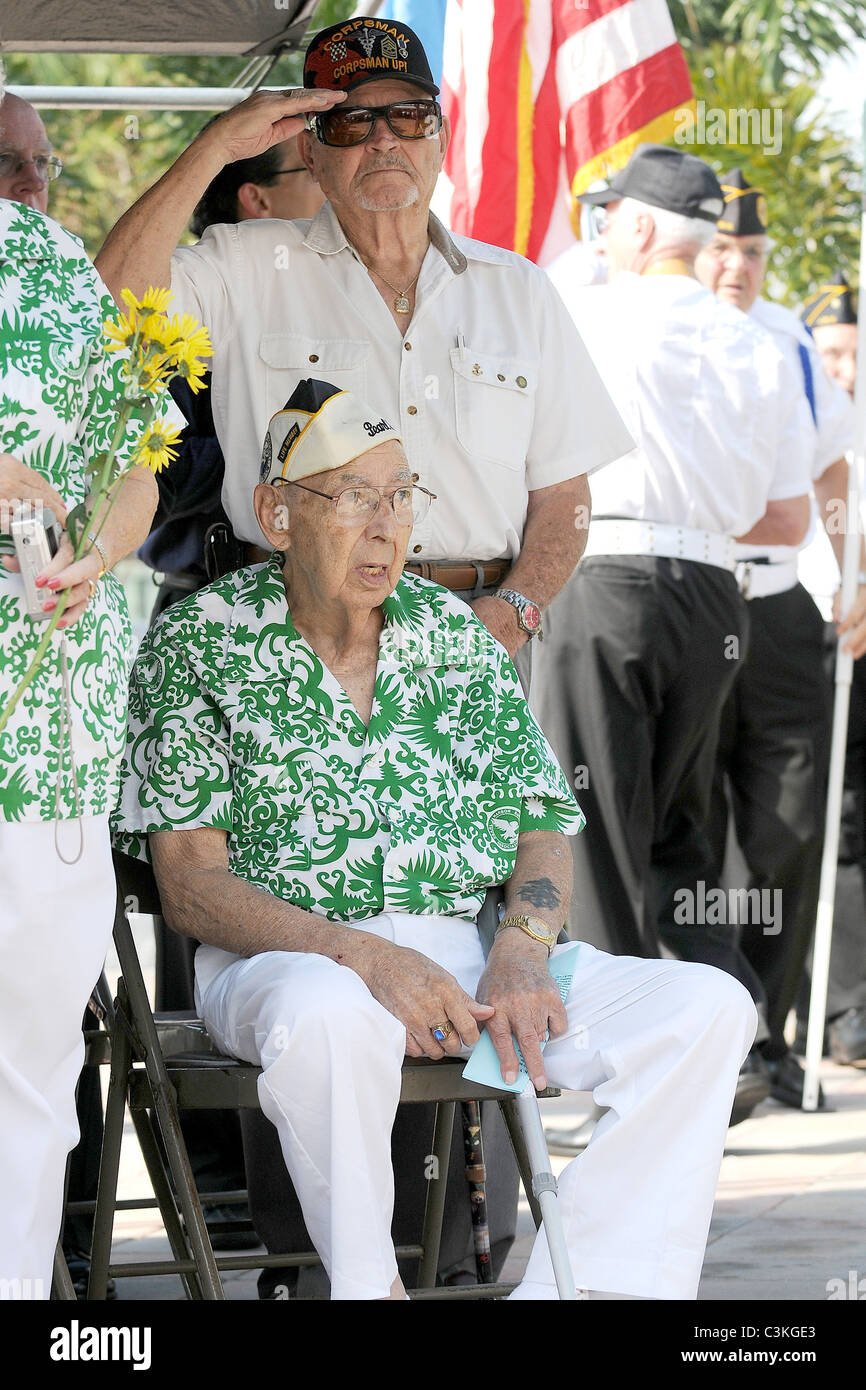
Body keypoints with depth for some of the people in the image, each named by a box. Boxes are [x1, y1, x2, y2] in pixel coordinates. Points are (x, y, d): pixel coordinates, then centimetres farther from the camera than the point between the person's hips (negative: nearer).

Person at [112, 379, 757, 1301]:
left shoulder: (454, 631, 17)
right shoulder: (197, 642, 2)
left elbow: (544, 825, 15)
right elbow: (189, 883, -6)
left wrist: (522, 950, -9)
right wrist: (363, 956, -20)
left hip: (468, 954, 5)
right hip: (285, 958, -5)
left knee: (706, 1008, -18)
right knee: (330, 1018, -42)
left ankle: (579, 1289, -25)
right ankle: (368, 1288, -21)